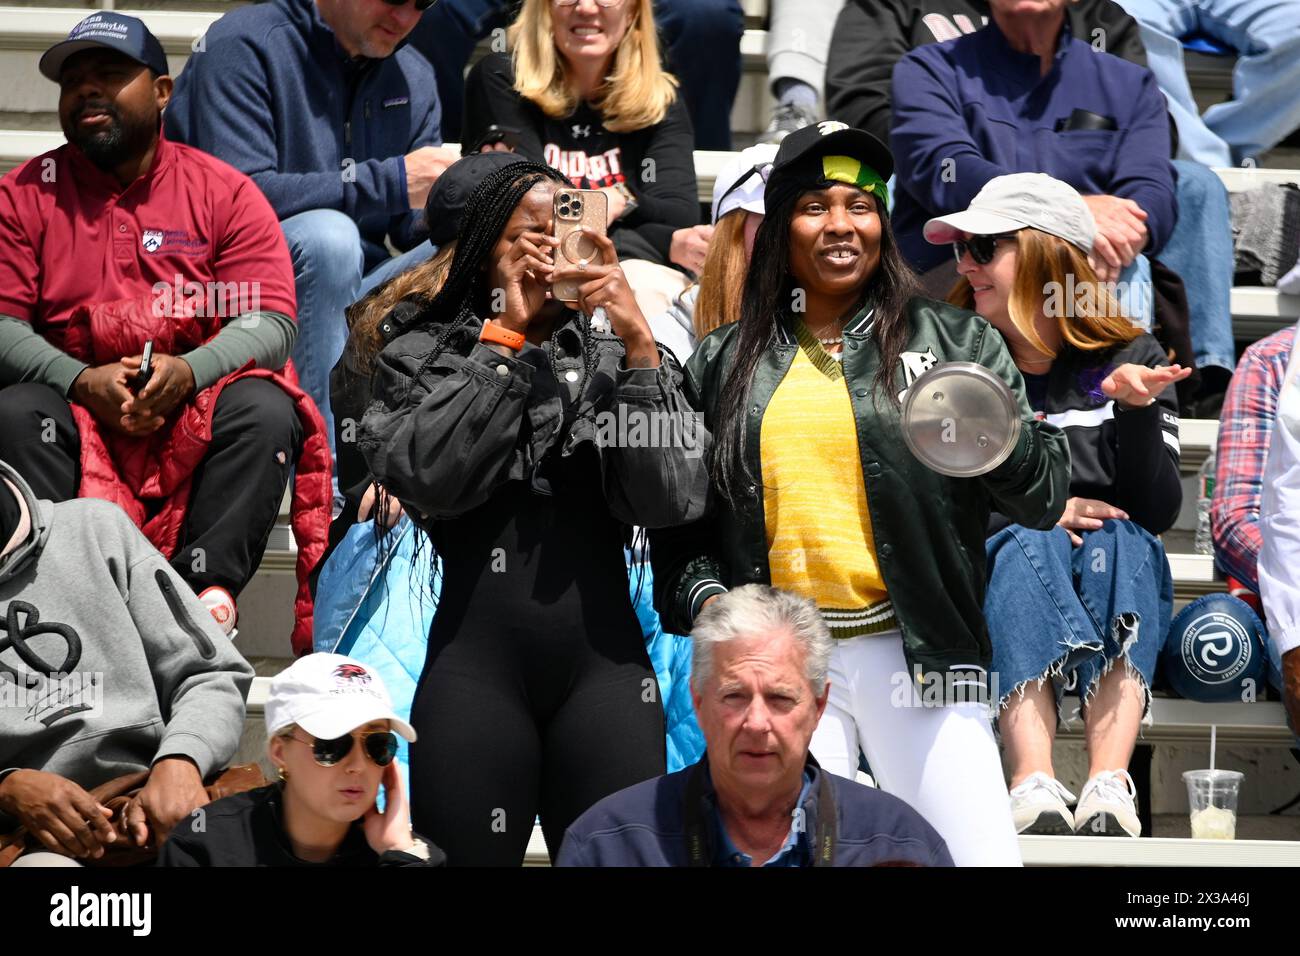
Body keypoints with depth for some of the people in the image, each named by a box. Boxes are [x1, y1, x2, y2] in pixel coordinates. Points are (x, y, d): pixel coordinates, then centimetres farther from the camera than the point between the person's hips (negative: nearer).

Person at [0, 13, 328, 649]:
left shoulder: (224, 192, 7)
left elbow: (270, 322, -2)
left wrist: (189, 371, -22)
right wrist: (80, 381, -19)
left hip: (195, 418, 0)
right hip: (75, 412, 0)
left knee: (264, 409, -29)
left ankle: (205, 592, -36)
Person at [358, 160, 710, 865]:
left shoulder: (610, 355, 10)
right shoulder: (420, 356, 8)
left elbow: (669, 500, -5)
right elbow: (427, 479, -11)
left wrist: (637, 339, -11)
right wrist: (506, 334, -9)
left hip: (604, 664, 1)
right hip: (475, 666, -1)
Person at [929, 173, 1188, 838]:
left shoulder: (1129, 358, 6)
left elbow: (1160, 513, -2)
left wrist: (1137, 408, -18)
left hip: (1118, 585, 1)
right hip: (995, 584, -1)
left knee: (1119, 541, -31)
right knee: (1029, 544, -32)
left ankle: (1109, 783, -49)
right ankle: (1032, 783, -53)